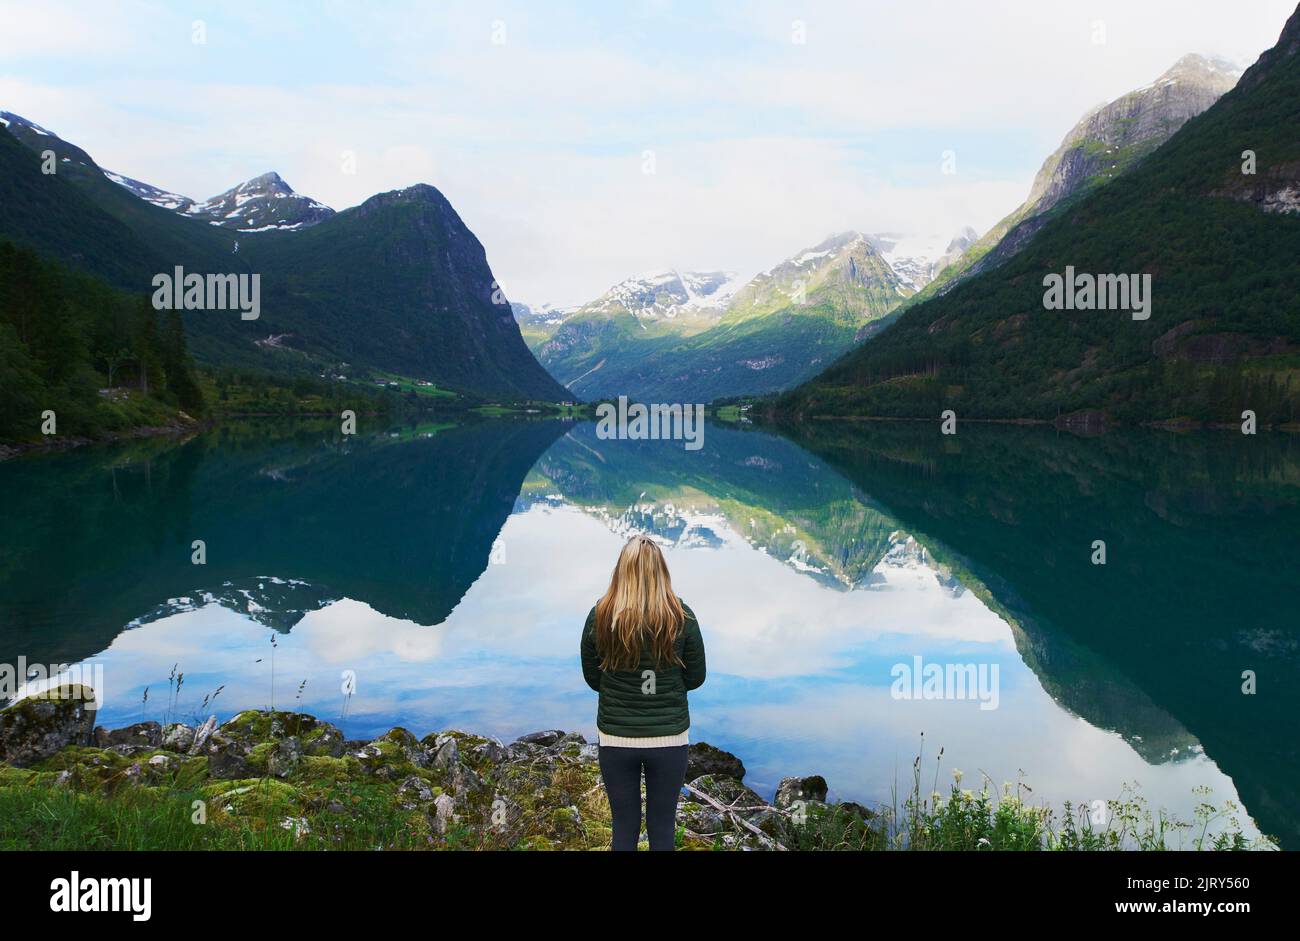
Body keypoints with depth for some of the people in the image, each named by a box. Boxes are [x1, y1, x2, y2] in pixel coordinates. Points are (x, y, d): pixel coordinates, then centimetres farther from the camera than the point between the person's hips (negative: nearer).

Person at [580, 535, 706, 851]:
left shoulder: (600, 616, -9)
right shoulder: (681, 617, -10)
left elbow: (593, 679, 2)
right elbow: (695, 678, 1)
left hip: (616, 739, 0)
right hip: (669, 739, 0)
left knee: (624, 827, 13)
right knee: (662, 828, 13)